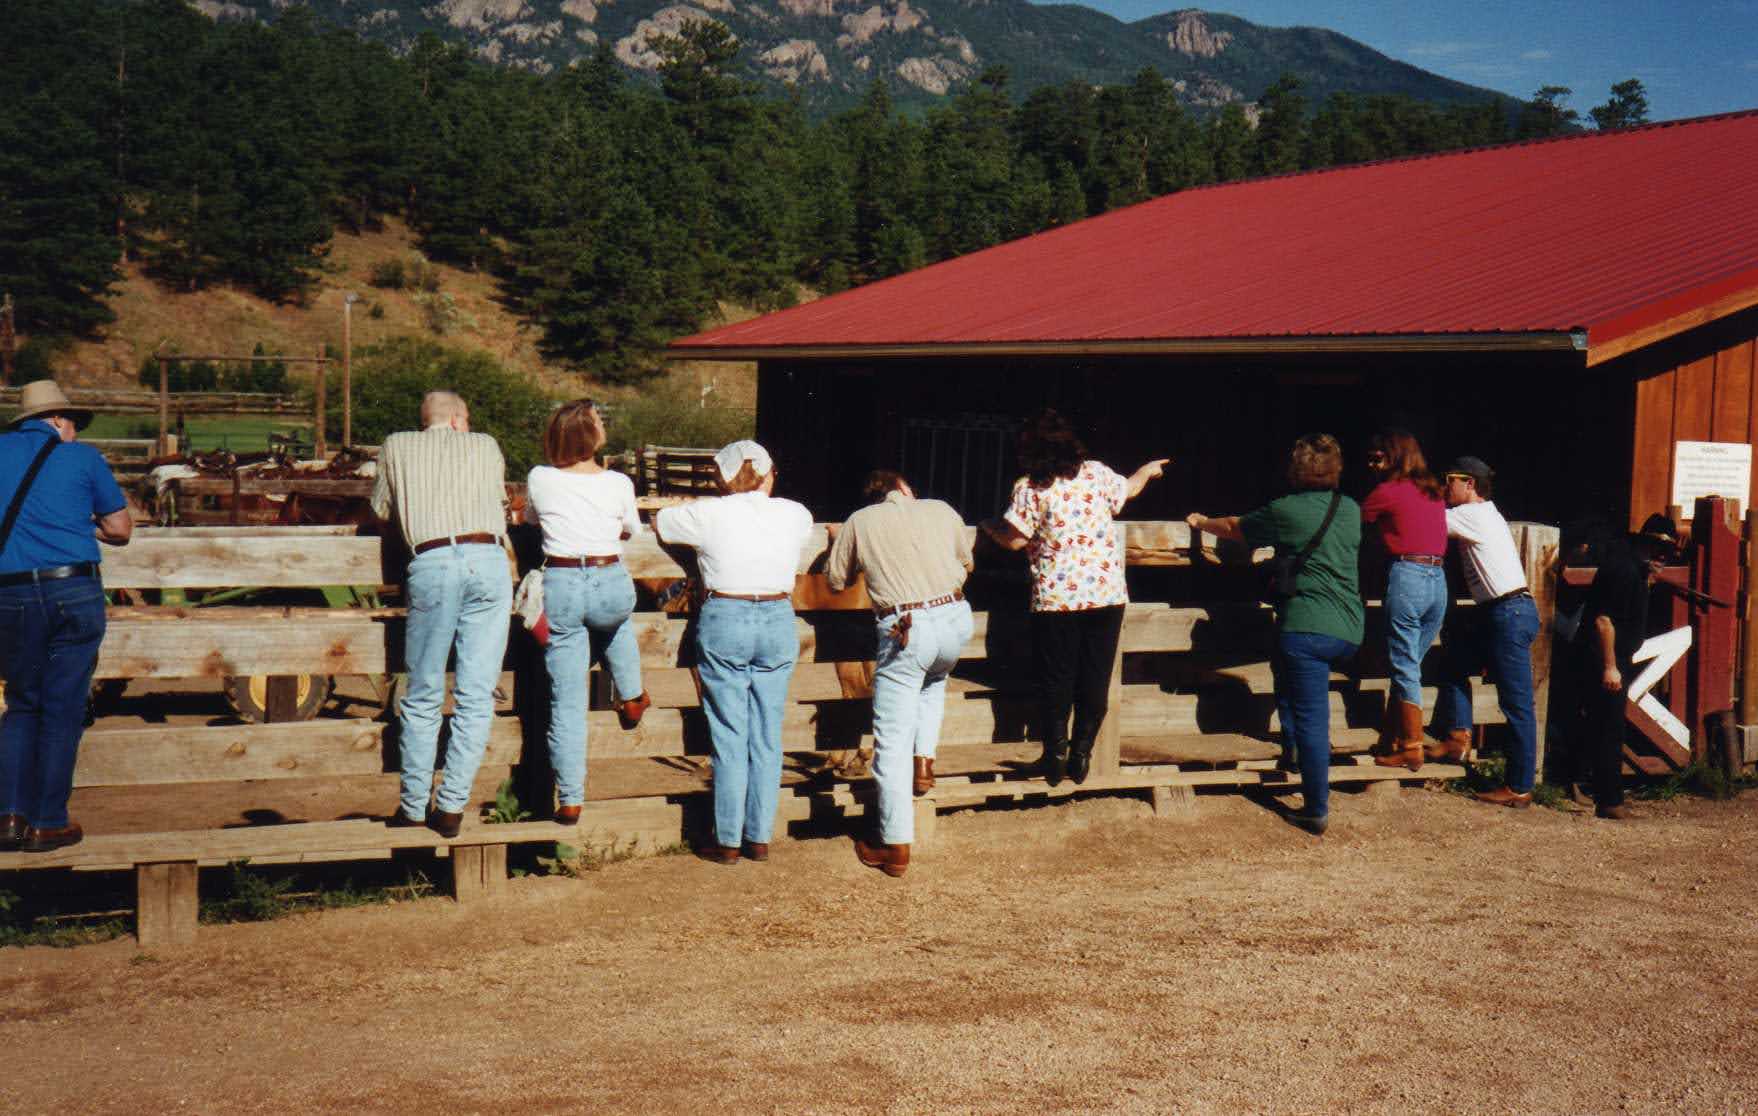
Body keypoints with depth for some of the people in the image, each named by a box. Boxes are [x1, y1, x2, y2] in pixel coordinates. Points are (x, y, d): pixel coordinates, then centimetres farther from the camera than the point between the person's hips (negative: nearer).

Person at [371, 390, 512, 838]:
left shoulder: (397, 447, 21)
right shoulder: (485, 447, 22)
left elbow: (381, 509, 31)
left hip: (432, 563, 0)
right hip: (489, 559, 0)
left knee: (422, 696, 8)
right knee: (476, 695, 3)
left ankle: (413, 806, 10)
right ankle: (451, 806, -1)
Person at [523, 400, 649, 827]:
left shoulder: (540, 480, -2)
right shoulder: (618, 484, -4)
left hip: (560, 587, 0)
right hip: (610, 585, 0)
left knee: (567, 701, 5)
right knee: (616, 621, 40)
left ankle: (570, 800, 6)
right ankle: (631, 697, 48)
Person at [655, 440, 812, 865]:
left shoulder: (708, 515, -4)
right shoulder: (794, 515, 2)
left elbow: (658, 522, 12)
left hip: (724, 622, -2)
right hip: (779, 623, 2)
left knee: (729, 738, 2)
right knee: (767, 737, 8)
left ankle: (728, 842, 6)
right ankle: (760, 838, 14)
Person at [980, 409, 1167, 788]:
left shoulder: (1029, 488, -9)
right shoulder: (1096, 473, 2)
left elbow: (1014, 540, -8)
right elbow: (1129, 489, 22)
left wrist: (989, 527, 13)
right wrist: (1148, 469, 43)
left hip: (1056, 597, -3)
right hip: (1106, 593, 3)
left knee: (1056, 679, 8)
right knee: (1094, 677, 9)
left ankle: (1056, 754, 12)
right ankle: (1081, 754, 12)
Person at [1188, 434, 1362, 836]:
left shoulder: (1285, 511, -1)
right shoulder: (1351, 510, 13)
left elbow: (1234, 528, 15)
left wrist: (1201, 522, 36)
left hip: (1306, 627, -6)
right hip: (1349, 631, 6)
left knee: (1311, 719, -5)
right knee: (1284, 666, 31)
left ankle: (1317, 812, -6)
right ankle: (1293, 748, 28)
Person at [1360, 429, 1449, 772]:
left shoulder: (1388, 491, -3)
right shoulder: (1433, 492, 17)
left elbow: (1355, 520, 6)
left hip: (1406, 576, -7)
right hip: (1438, 580, 7)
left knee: (1405, 669, 0)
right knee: (1407, 666, 13)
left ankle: (1412, 750, 1)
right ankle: (1390, 743, 17)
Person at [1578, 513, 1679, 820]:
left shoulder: (1635, 565, 12)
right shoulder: (1623, 568, -19)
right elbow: (1603, 619, -24)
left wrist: (1648, 579, 11)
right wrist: (1610, 666, -23)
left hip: (1616, 659, 11)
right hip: (1607, 660, -11)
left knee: (1606, 731, 15)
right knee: (1609, 733, -7)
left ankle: (1608, 797, 22)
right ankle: (1610, 802, -4)